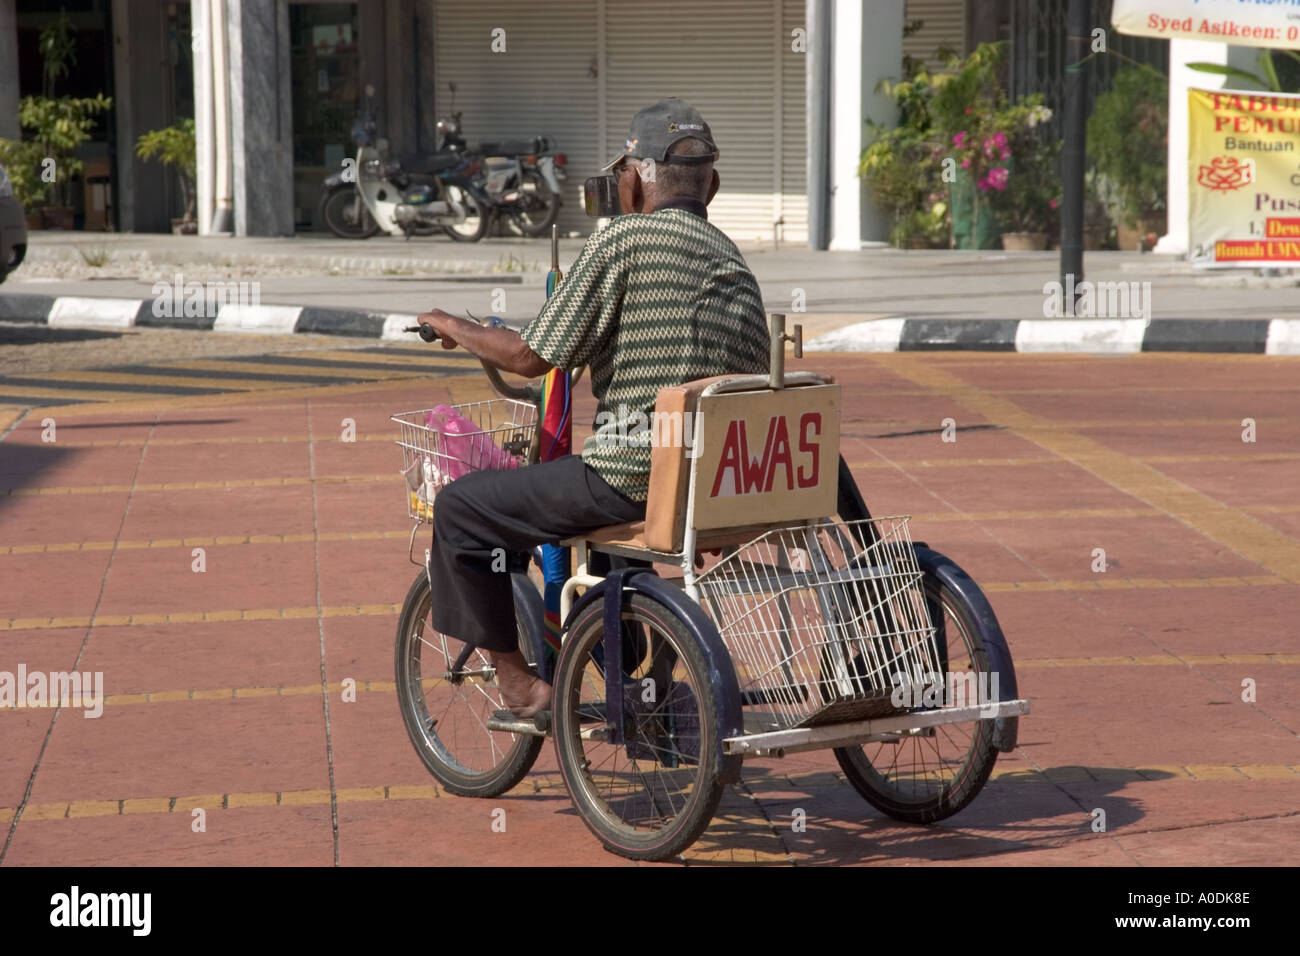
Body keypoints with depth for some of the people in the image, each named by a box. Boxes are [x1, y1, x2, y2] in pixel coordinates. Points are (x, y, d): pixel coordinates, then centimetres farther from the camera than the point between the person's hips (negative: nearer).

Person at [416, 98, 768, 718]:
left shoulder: (623, 240, -9)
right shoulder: (734, 261, 15)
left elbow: (534, 357, -10)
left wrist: (455, 330, 10)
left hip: (637, 477, -8)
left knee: (459, 510, 6)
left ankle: (518, 684, 8)